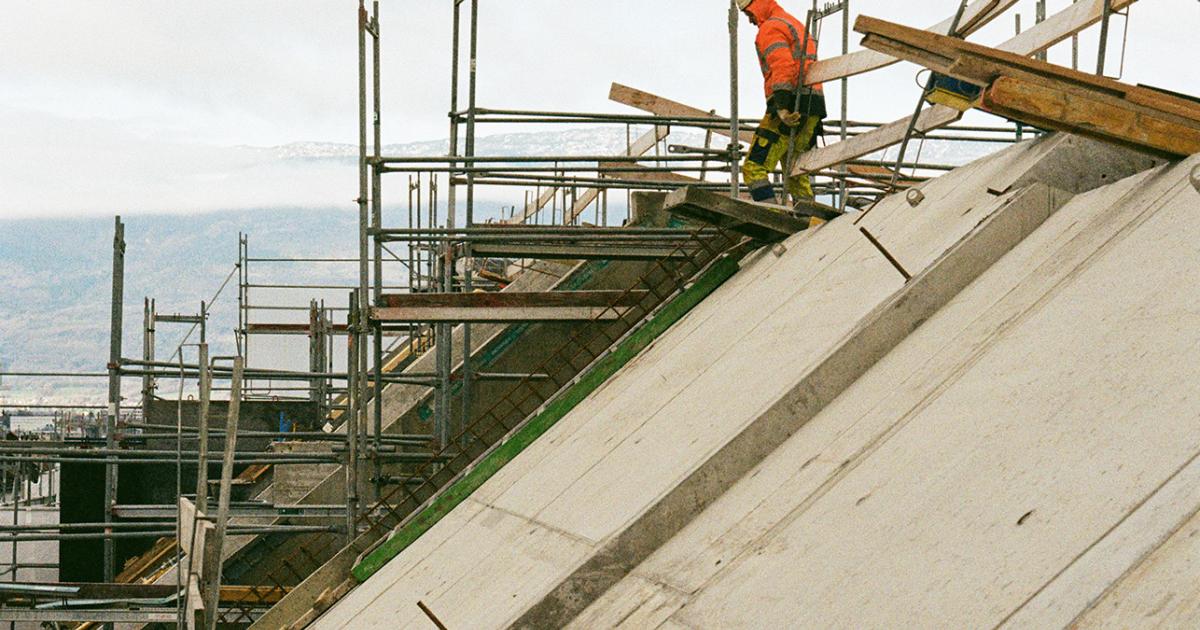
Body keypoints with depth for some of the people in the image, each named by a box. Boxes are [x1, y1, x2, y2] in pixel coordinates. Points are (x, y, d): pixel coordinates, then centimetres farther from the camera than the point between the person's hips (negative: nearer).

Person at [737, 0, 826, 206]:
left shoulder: (771, 28, -3)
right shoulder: (796, 25, 27)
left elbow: (783, 68, -19)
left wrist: (782, 108, -29)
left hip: (791, 107, -9)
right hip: (814, 106, 9)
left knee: (754, 168, -10)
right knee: (797, 173, 14)